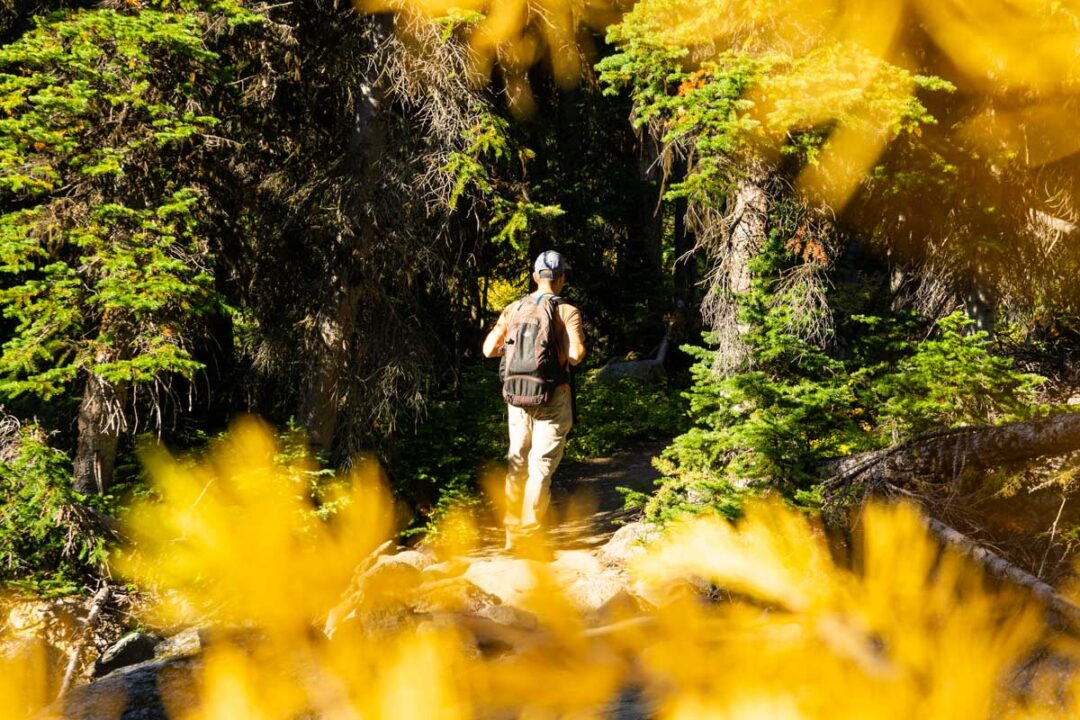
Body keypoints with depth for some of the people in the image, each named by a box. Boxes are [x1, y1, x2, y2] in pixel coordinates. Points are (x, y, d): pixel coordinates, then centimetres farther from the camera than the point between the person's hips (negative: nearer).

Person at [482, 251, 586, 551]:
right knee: (541, 466, 1)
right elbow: (575, 354, -18)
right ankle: (530, 536, 1)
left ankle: (512, 533, 21)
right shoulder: (568, 312, -7)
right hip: (553, 398, -4)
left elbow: (489, 349, 2)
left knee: (517, 463, 15)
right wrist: (579, 351, 5)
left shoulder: (513, 309, 4)